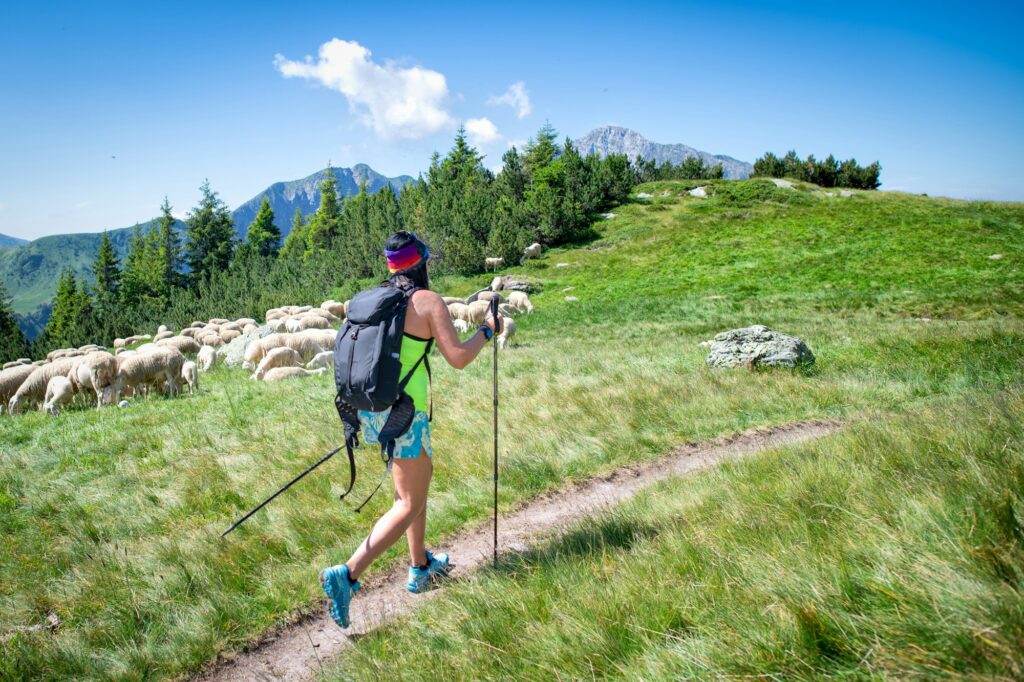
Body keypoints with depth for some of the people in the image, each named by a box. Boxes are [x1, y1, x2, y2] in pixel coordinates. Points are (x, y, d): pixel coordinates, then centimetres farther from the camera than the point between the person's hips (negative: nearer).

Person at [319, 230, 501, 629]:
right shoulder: (428, 301, -10)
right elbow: (458, 358, -13)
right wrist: (487, 330, 3)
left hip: (370, 407, 8)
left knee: (421, 475, 25)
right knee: (410, 504, 3)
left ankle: (421, 568, 34)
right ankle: (347, 575, -8)